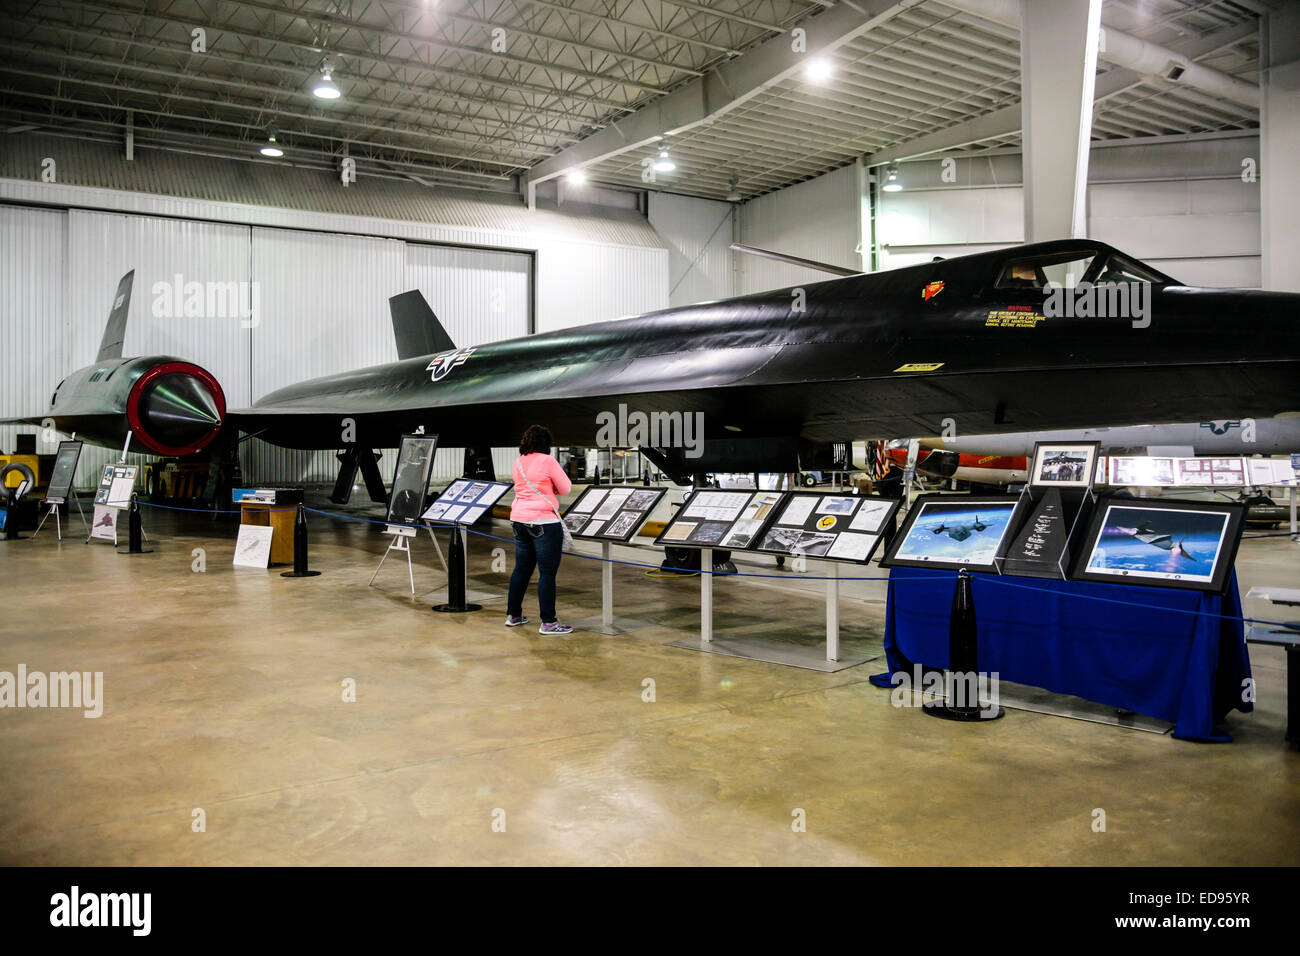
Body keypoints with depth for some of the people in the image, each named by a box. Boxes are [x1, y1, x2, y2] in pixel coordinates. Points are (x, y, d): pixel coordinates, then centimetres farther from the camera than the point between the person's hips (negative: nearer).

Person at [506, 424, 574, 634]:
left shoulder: (518, 463, 10)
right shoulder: (547, 461, -10)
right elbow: (565, 488, -4)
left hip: (519, 520, 7)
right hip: (544, 522, -7)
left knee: (522, 569, 17)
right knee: (547, 572, -3)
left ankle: (513, 615, 26)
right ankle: (548, 622, -1)